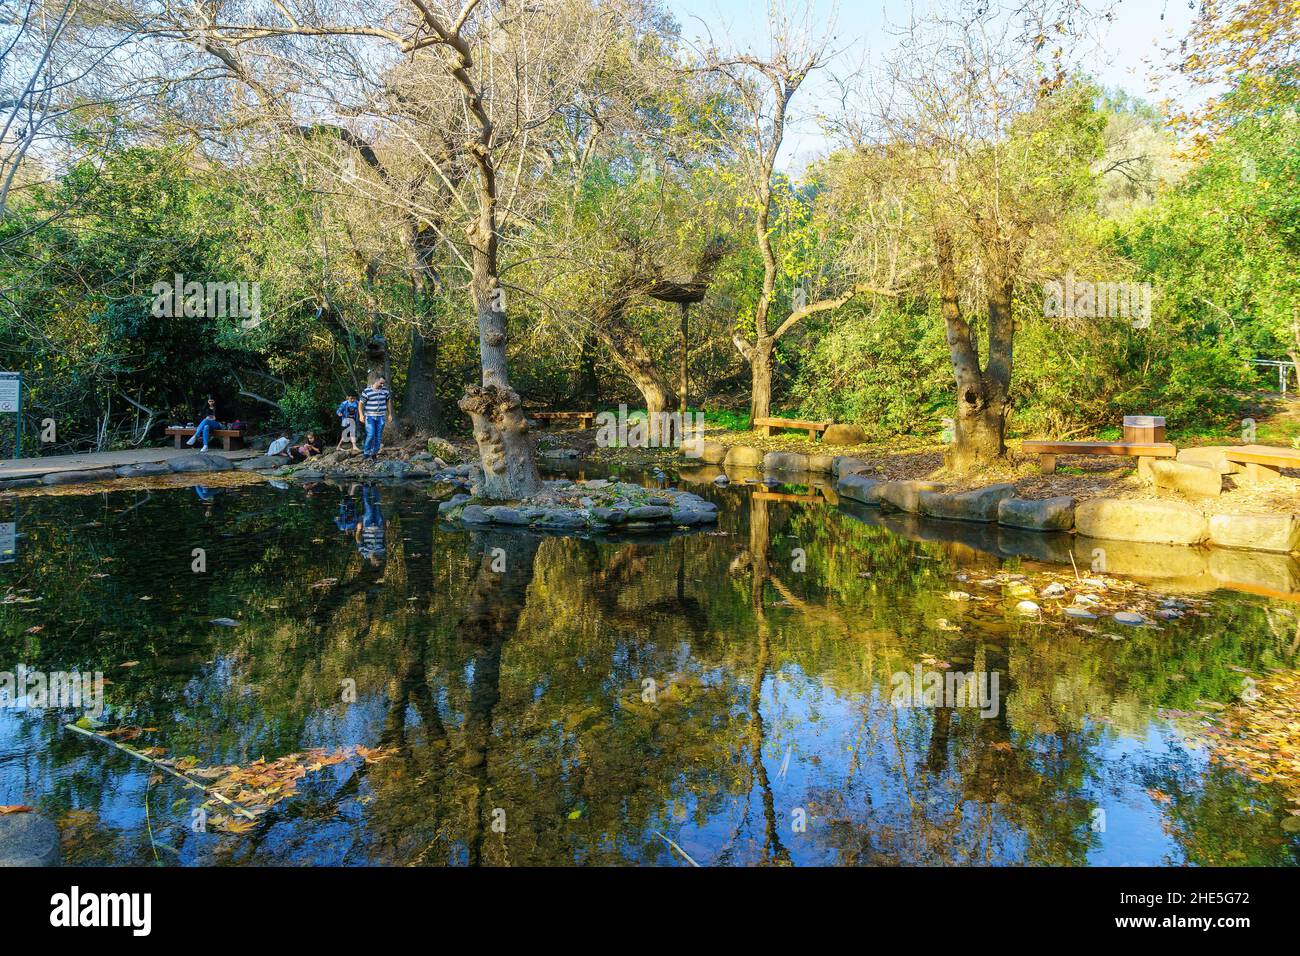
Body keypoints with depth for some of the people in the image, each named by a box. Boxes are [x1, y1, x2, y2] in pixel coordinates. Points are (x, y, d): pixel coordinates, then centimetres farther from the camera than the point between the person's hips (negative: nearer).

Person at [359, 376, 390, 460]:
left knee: (378, 436, 3)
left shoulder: (385, 390, 4)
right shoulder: (367, 392, -8)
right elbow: (361, 404, -2)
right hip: (370, 417, -4)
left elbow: (387, 402, 16)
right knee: (371, 435, -14)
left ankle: (374, 454, 13)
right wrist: (361, 415, -14)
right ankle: (366, 452, 2)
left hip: (381, 417, 4)